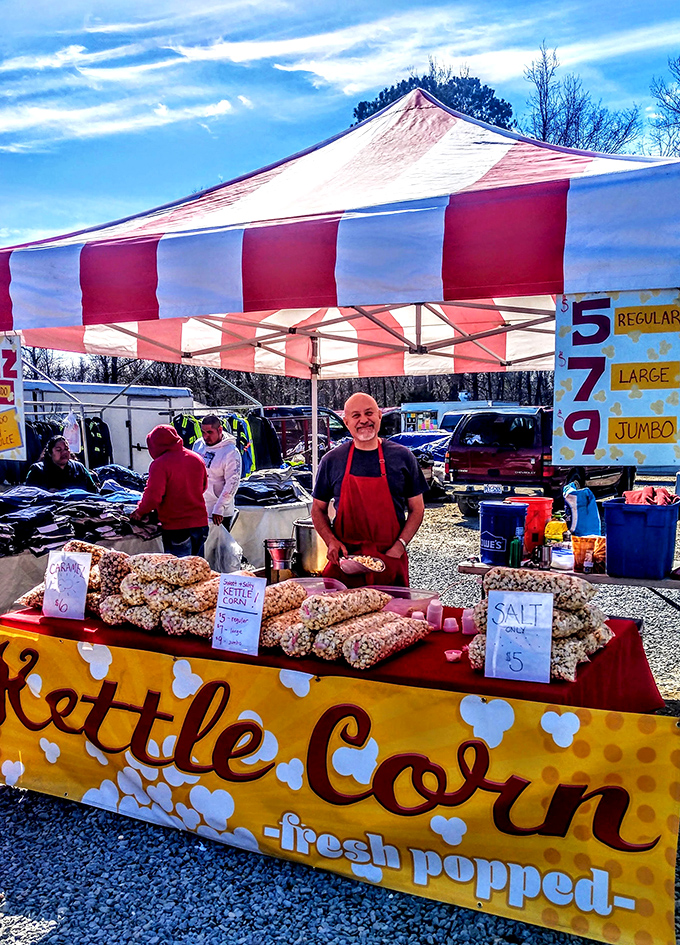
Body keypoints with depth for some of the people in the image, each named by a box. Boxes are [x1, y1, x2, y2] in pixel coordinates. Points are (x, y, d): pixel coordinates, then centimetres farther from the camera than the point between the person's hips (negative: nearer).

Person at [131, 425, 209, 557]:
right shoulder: (197, 459, 7)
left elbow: (153, 496, -17)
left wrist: (139, 512, 0)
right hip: (200, 524, 6)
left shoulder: (160, 464, -14)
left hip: (176, 527, -6)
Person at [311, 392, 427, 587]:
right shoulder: (332, 461, 5)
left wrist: (399, 546, -6)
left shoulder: (402, 456, 4)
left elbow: (417, 509, 7)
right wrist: (331, 541, -5)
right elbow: (318, 509, 12)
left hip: (390, 562, 0)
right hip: (344, 560, 0)